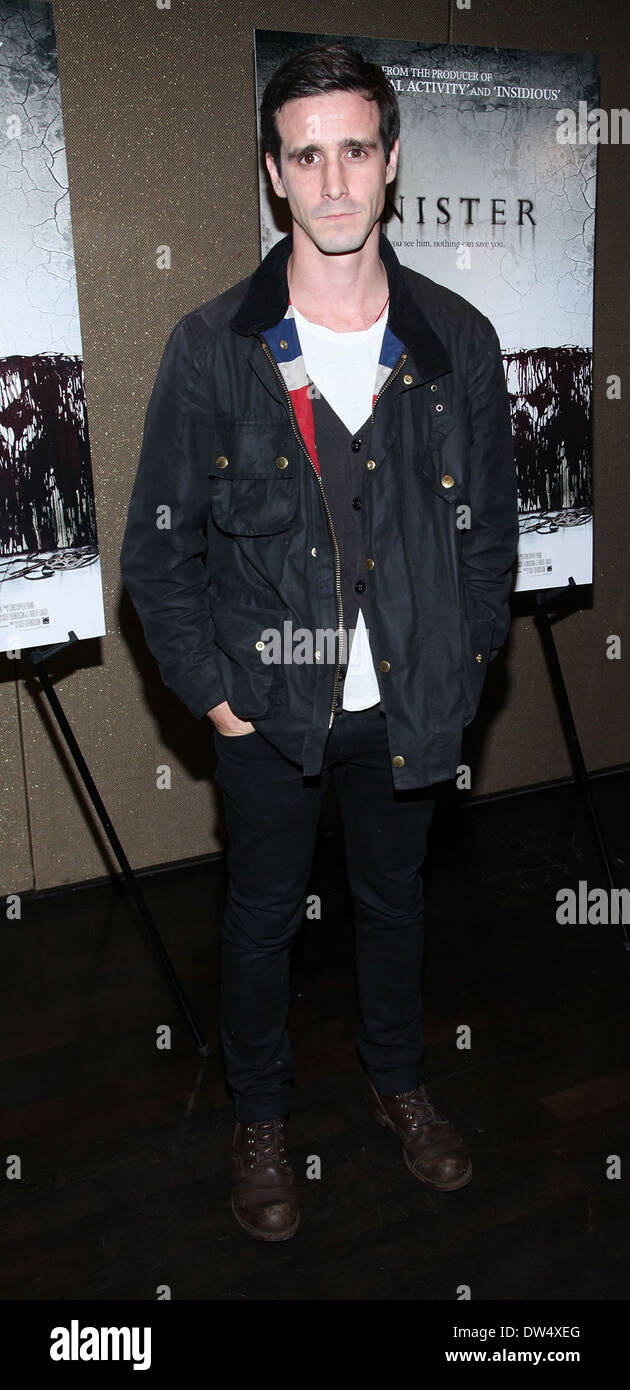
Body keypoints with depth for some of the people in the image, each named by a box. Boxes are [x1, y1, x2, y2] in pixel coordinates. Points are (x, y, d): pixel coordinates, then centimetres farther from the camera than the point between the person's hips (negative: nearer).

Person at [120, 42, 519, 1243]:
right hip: (267, 704, -1)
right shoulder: (210, 349, -10)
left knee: (393, 898, 21)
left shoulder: (459, 342, -4)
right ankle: (259, 1116, 41)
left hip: (407, 698, 2)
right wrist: (208, 687, -8)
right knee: (262, 914, 16)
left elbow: (491, 522, 5)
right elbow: (159, 544, -5)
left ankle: (397, 1080, 48)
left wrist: (465, 660, 0)